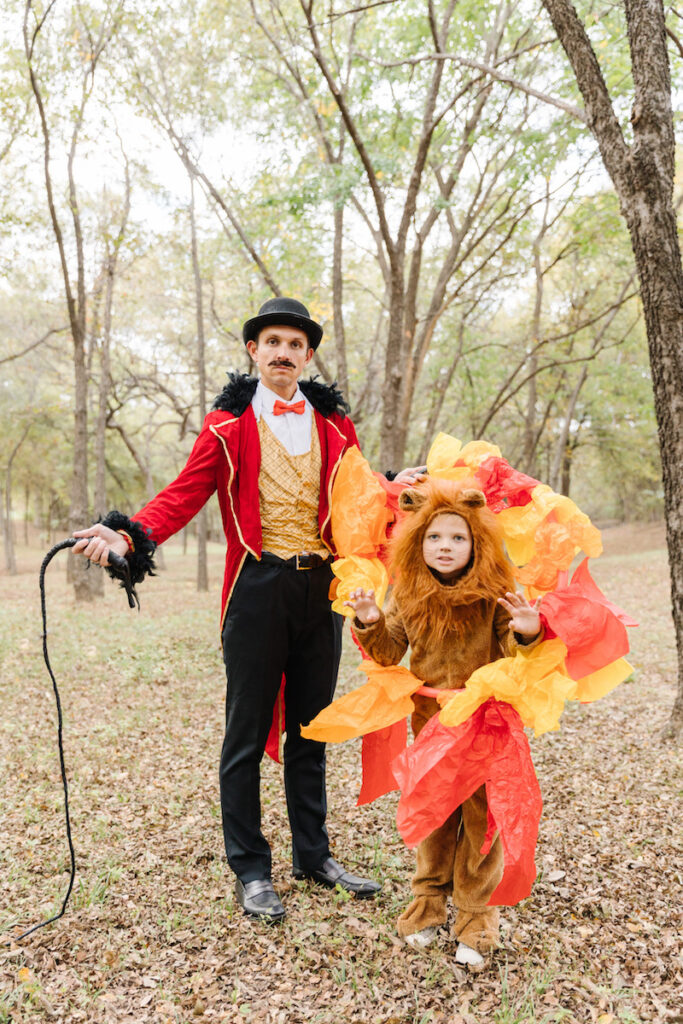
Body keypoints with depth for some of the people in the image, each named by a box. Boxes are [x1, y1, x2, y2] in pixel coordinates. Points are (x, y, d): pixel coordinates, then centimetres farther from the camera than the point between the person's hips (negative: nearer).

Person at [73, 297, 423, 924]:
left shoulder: (334, 424, 12)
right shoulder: (229, 424, 2)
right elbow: (185, 493, -6)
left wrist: (395, 489, -8)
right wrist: (131, 535, -21)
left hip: (323, 589, 4)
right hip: (258, 589, -3)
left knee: (310, 730, 14)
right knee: (248, 733, 4)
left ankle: (314, 855, 29)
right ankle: (251, 871, 19)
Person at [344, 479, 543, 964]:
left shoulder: (493, 594, -11)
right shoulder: (407, 595, -3)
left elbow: (512, 650, -10)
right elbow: (388, 654, 1)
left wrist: (526, 632, -31)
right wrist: (370, 623, -16)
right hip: (429, 723, 3)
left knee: (481, 819, 6)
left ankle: (476, 921, 21)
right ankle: (428, 905, 33)